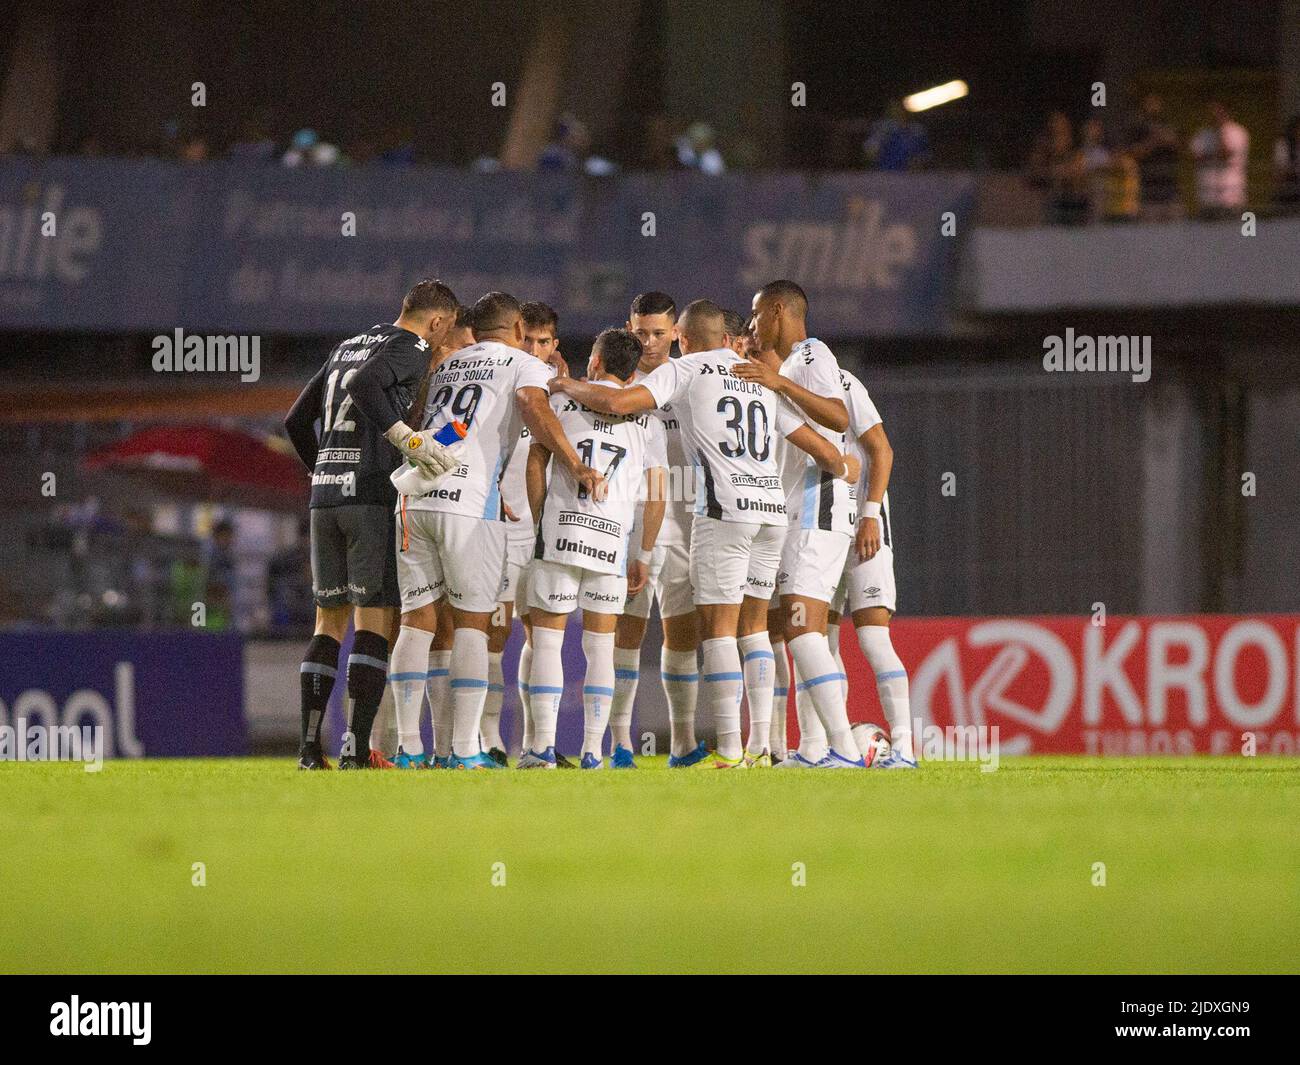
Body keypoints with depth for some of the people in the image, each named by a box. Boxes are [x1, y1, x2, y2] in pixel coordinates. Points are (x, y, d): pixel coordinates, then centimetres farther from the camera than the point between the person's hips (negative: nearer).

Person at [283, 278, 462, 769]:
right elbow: (364, 384, -23)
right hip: (374, 496, -7)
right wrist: (409, 439, -25)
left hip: (324, 495, 7)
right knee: (373, 620, -6)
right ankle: (356, 748, -13)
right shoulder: (411, 348, -3)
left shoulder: (346, 347, 21)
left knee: (330, 621, 11)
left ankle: (310, 745, 4)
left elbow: (296, 420, 24)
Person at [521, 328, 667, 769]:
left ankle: (543, 744, -3)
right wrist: (643, 557, 16)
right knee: (600, 646, 8)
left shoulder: (564, 399, 7)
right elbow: (656, 496, 9)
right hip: (613, 540, 2)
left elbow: (535, 461, 3)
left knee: (547, 637, 3)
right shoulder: (646, 419, 12)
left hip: (559, 530, -2)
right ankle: (593, 750, 3)